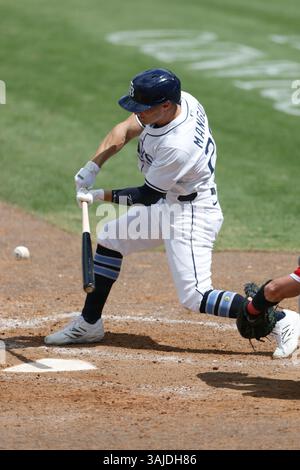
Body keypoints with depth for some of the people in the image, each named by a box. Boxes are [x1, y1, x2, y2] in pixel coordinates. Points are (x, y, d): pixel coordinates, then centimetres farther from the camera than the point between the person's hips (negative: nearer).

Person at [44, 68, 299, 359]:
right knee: (109, 238, 17)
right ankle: (89, 324, 27)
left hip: (192, 216, -10)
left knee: (194, 297, -15)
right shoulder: (182, 101, -10)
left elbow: (147, 196, -20)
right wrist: (93, 167, -8)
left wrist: (99, 196, -11)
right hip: (167, 205, 10)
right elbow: (124, 131, 3)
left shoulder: (178, 146, -34)